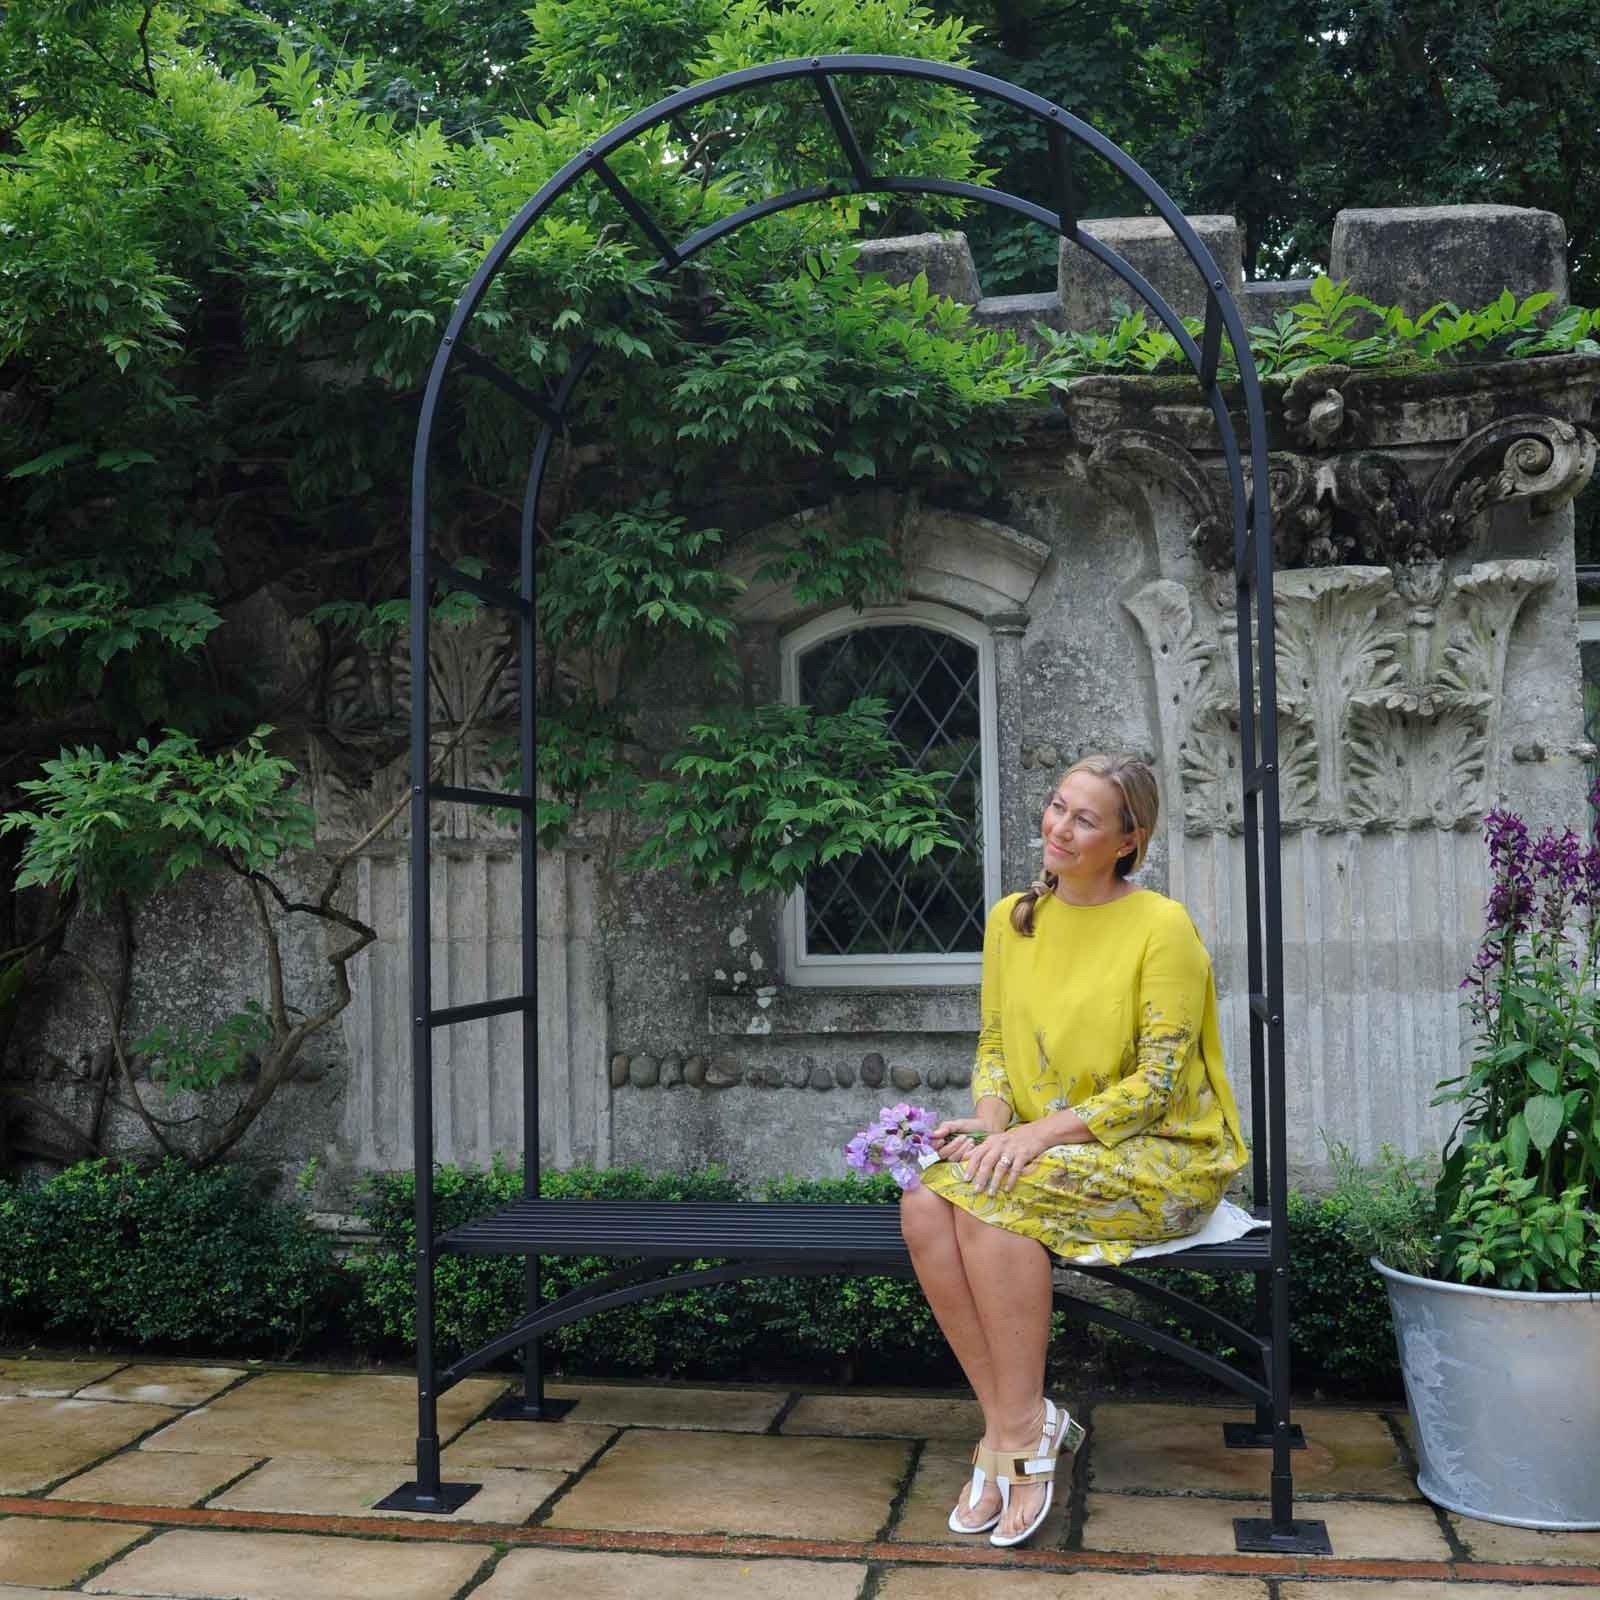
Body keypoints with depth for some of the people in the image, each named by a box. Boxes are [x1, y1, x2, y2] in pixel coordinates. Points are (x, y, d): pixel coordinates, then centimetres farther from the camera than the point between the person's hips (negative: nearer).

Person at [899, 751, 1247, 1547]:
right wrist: (990, 1121, -8)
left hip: (1162, 1157, -6)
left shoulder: (1162, 927, -11)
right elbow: (994, 1044, 13)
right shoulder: (1012, 917, 8)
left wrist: (1040, 1133, -23)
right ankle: (1011, 1422, -14)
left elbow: (1156, 1083, -15)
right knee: (926, 1203, -23)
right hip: (1042, 1150, 6)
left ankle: (1020, 1432, -17)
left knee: (992, 1199, -31)